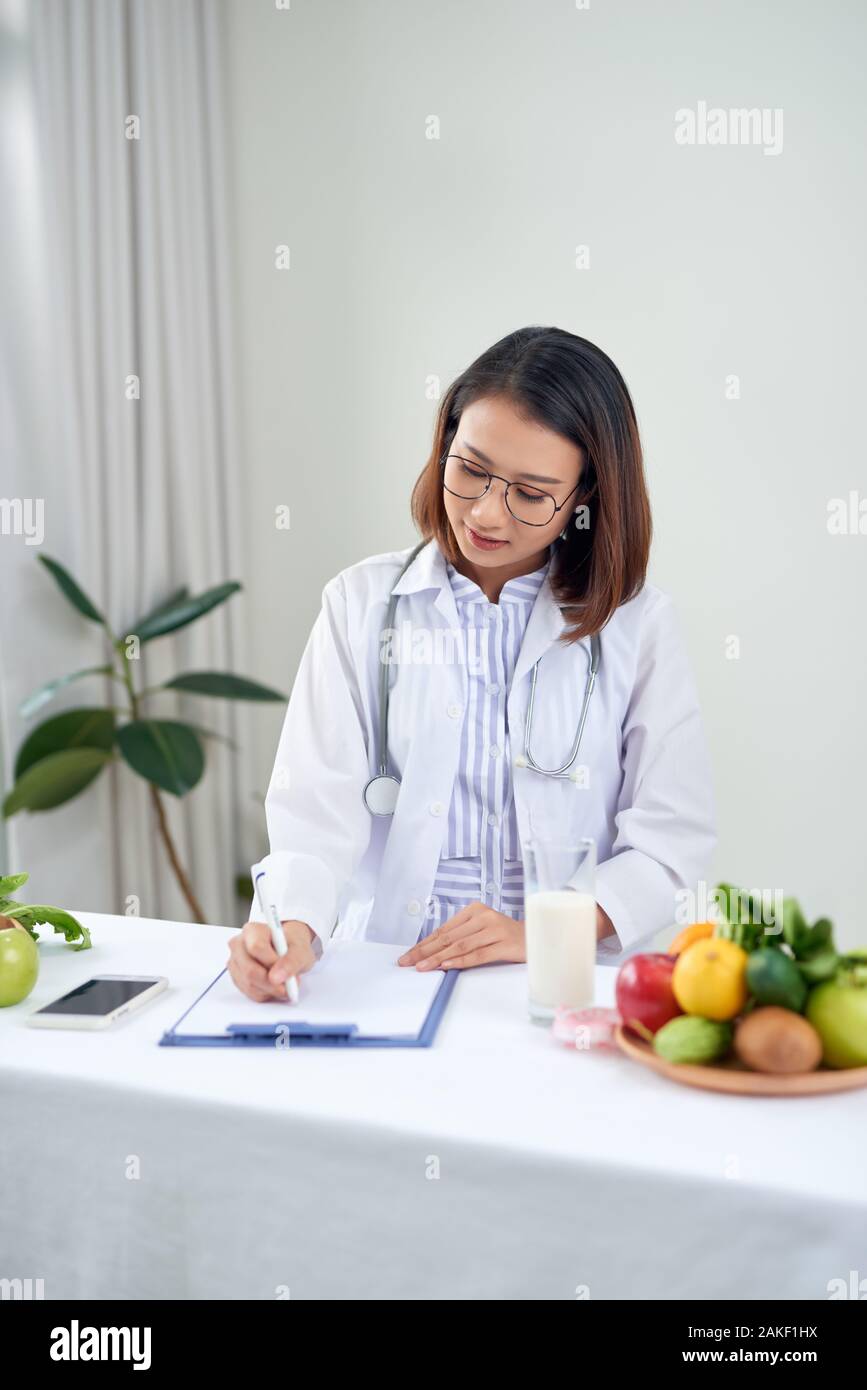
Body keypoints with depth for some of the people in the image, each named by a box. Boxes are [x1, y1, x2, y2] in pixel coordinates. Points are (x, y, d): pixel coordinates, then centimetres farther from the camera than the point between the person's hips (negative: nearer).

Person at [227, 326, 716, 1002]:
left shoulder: (638, 624, 2)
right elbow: (318, 802, -4)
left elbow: (673, 838, -2)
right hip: (383, 970, 0)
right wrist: (294, 929, -23)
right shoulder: (363, 603, 6)